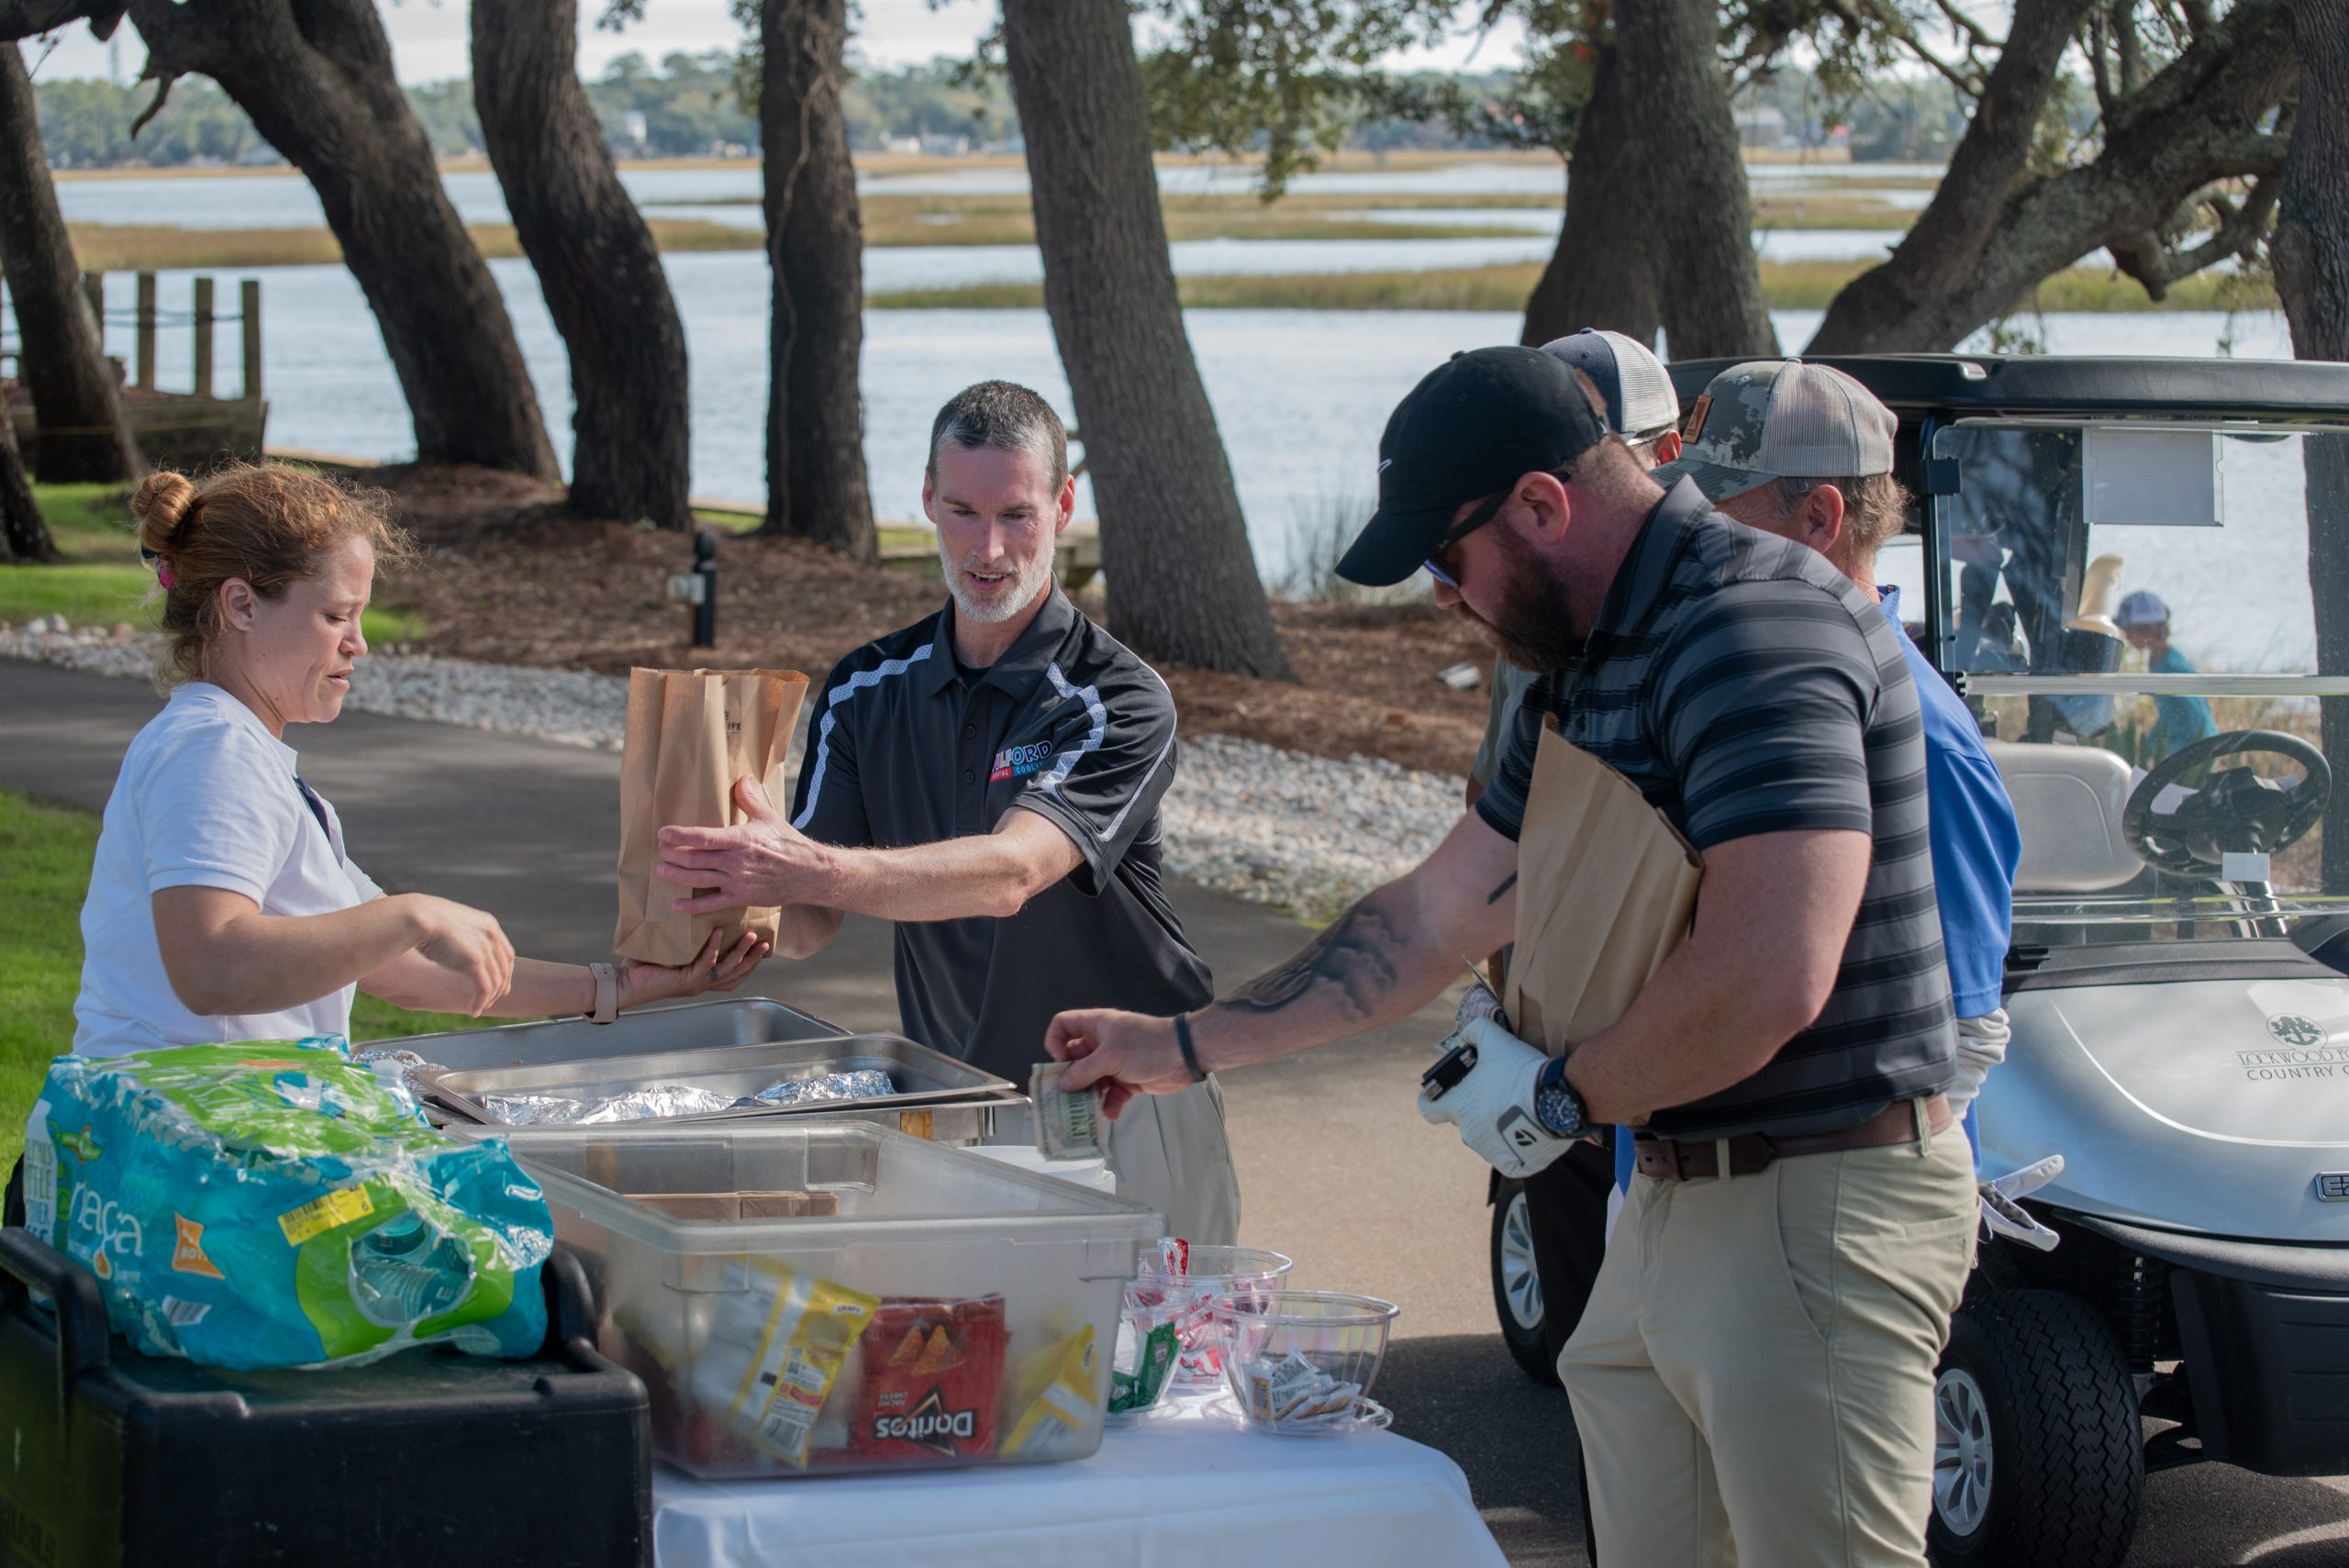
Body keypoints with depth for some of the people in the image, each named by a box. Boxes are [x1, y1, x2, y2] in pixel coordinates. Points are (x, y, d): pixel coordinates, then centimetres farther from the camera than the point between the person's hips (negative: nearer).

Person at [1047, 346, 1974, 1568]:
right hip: (1677, 1197, 10)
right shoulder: (1593, 673, 16)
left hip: (1816, 1213, -10)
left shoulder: (1757, 630, -18)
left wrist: (1560, 1099, -11)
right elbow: (1433, 916, 24)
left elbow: (1766, 982, -27)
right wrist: (1185, 1046, 25)